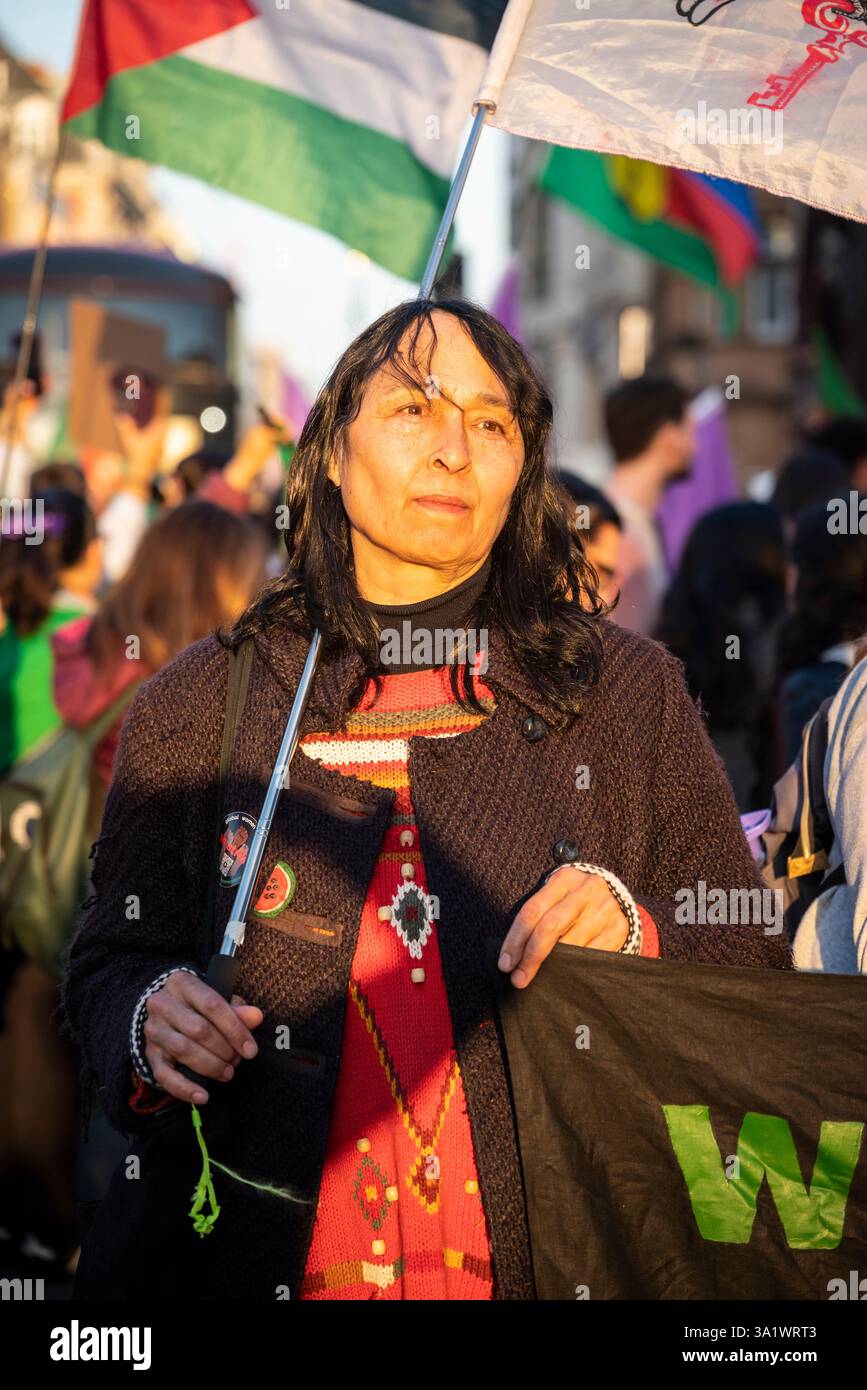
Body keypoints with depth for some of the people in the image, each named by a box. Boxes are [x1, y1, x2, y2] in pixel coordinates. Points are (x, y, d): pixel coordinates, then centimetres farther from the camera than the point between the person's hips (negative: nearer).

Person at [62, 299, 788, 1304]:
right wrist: (150, 1025, -15)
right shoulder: (195, 706, 2)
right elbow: (111, 962, 6)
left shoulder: (628, 692, 1)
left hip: (553, 1260, 0)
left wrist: (636, 941, -17)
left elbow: (753, 977, 3)